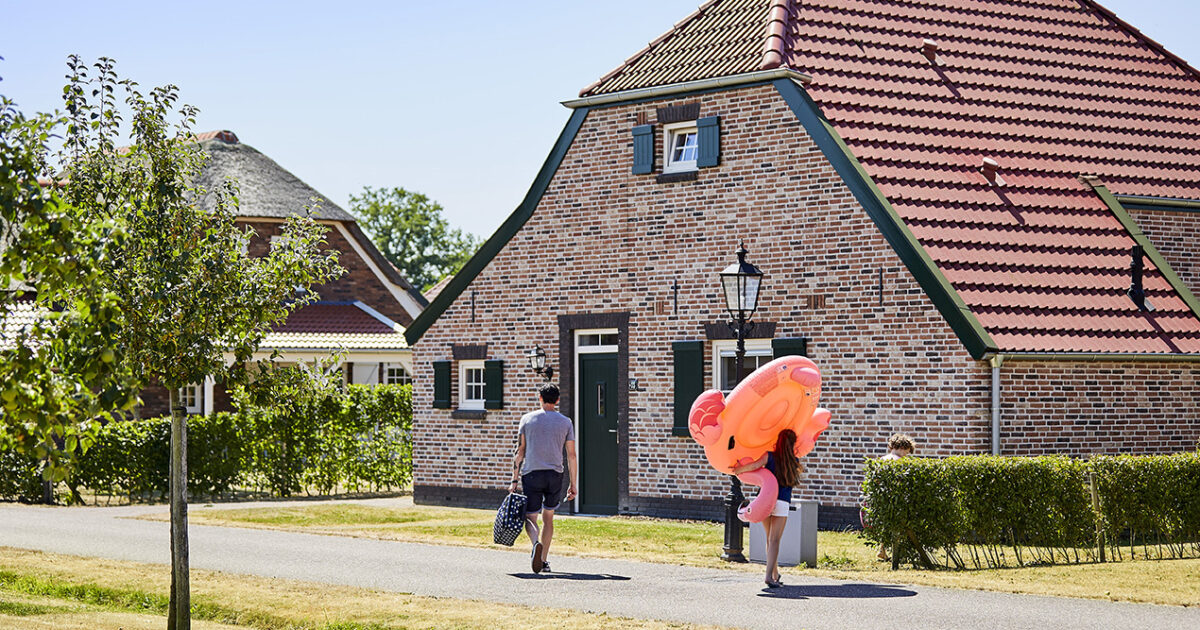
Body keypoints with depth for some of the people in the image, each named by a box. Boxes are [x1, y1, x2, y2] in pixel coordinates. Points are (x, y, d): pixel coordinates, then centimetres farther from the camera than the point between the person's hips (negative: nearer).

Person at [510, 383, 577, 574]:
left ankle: (536, 543, -30)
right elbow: (571, 456, 4)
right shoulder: (566, 422, 6)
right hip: (555, 474, 1)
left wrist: (514, 480, 6)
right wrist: (573, 485, 9)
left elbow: (519, 452, 3)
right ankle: (544, 560, 14)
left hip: (531, 474, -1)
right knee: (548, 518, 16)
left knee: (530, 517, 1)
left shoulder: (527, 419, 5)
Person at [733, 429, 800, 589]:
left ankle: (775, 574, 23)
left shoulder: (770, 456, 0)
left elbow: (756, 465, -17)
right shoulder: (795, 463, 5)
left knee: (770, 539, 15)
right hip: (782, 503, -1)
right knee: (775, 540, -3)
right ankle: (769, 575, -16)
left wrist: (739, 470, 0)